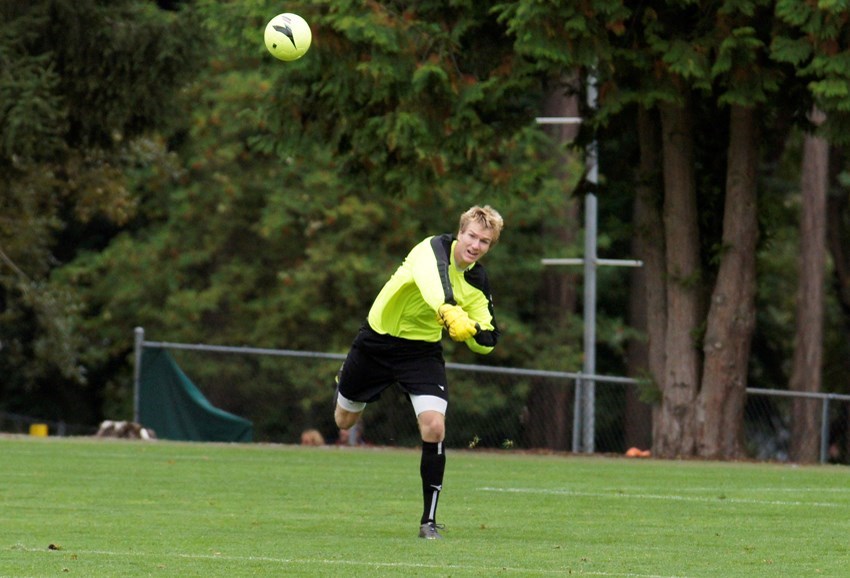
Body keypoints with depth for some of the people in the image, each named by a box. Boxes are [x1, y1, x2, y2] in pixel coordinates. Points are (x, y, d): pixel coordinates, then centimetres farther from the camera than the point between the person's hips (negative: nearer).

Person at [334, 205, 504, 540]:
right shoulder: (434, 249, -23)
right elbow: (430, 279, -48)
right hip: (378, 340, -2)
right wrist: (449, 312, -68)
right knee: (344, 421, 18)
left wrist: (474, 332, -30)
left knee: (434, 428, -20)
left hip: (423, 352, 2)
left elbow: (486, 343, -5)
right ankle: (343, 382, 58)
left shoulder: (478, 283, -8)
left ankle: (430, 520, -9)